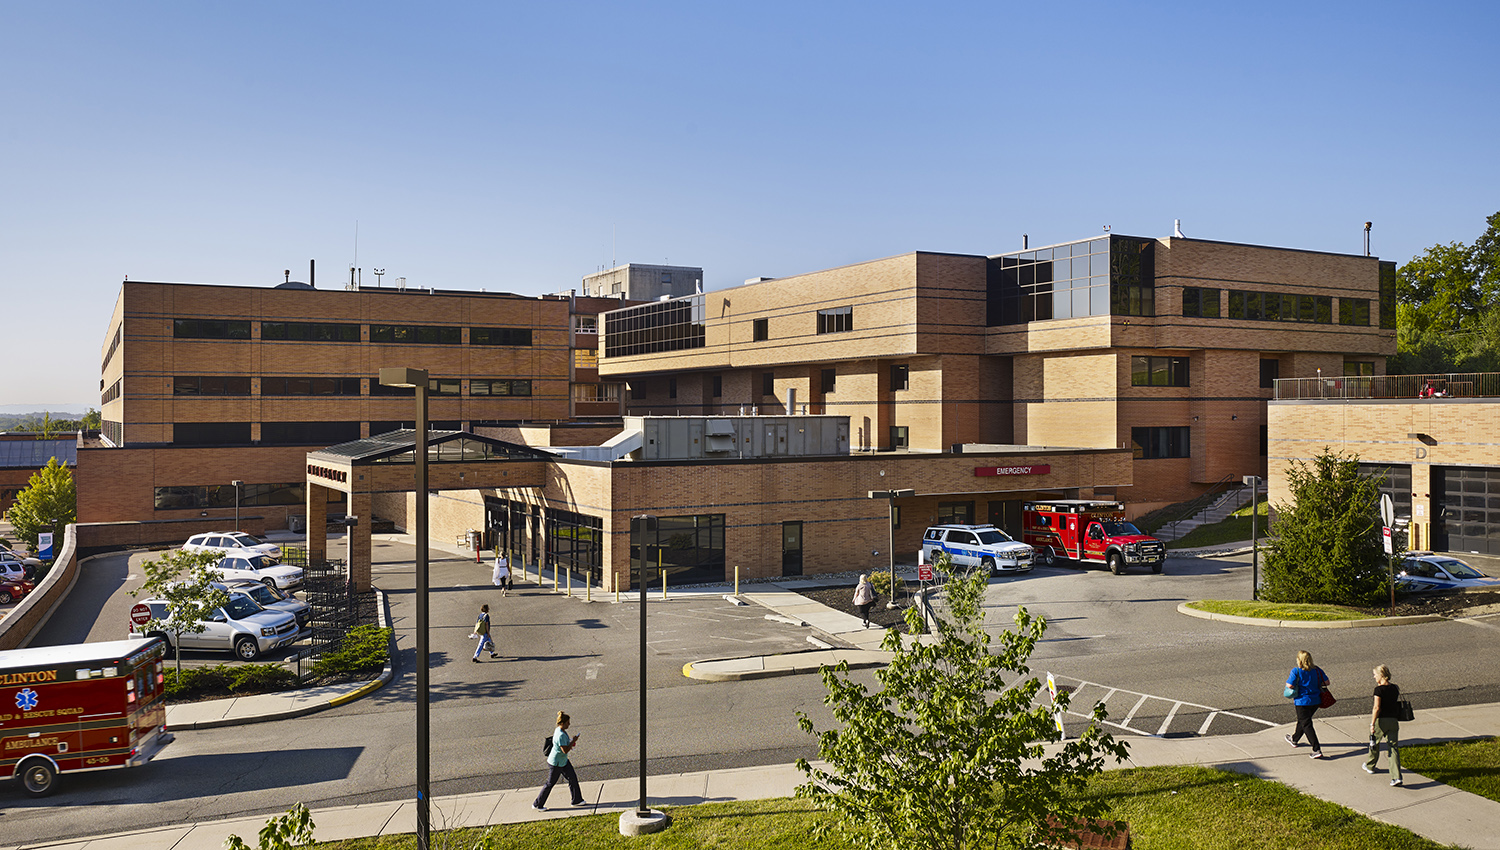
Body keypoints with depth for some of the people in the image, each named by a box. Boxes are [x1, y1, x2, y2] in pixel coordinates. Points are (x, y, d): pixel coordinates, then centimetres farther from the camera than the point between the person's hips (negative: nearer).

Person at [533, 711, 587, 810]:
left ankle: (577, 800, 23)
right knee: (550, 783, 4)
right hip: (556, 763, -10)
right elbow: (565, 750, -30)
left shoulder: (560, 730, 0)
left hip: (563, 761, 10)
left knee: (573, 777, 11)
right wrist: (573, 741, -20)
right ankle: (537, 805, 19)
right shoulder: (560, 735, -30)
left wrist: (571, 742, 4)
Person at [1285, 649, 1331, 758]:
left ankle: (1317, 750, -9)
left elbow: (1290, 685, -21)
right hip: (1316, 701, 6)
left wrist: (1289, 679, 1)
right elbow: (1326, 682, 0)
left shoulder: (1296, 671, -17)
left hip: (1302, 701, -6)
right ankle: (1294, 739, 47)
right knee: (1302, 721, 25)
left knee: (1306, 725, -1)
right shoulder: (1317, 670, -3)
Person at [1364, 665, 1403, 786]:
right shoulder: (1394, 688, 6)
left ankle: (1370, 766, 38)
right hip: (1393, 720, 5)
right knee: (1394, 748, 2)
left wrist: (1372, 724, -14)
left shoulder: (1379, 689, -13)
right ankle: (1397, 777, -8)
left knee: (1374, 743, 18)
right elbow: (1397, 705, 14)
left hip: (1381, 720, -5)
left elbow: (1377, 708, -18)